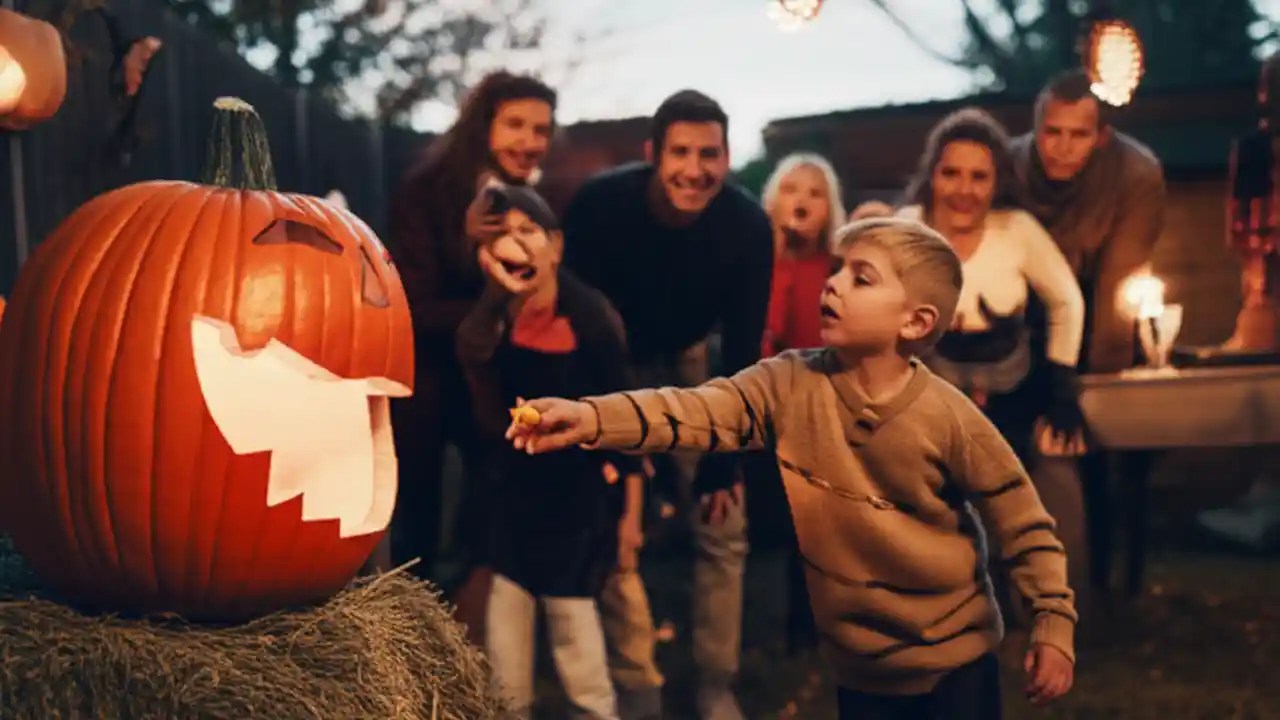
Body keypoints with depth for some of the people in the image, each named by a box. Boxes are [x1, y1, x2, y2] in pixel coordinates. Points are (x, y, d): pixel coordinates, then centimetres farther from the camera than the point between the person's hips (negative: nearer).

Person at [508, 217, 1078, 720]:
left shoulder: (949, 417, -18)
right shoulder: (791, 383, -12)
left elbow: (1021, 519, -9)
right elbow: (706, 410, -26)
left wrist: (1054, 621, -10)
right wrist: (591, 418, -41)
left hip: (954, 658, -2)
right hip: (858, 663, 3)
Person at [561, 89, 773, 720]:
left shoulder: (748, 226, -26)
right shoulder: (599, 204, -30)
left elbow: (742, 353, -16)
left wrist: (723, 463, -13)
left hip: (689, 364, 2)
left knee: (723, 527, 1)